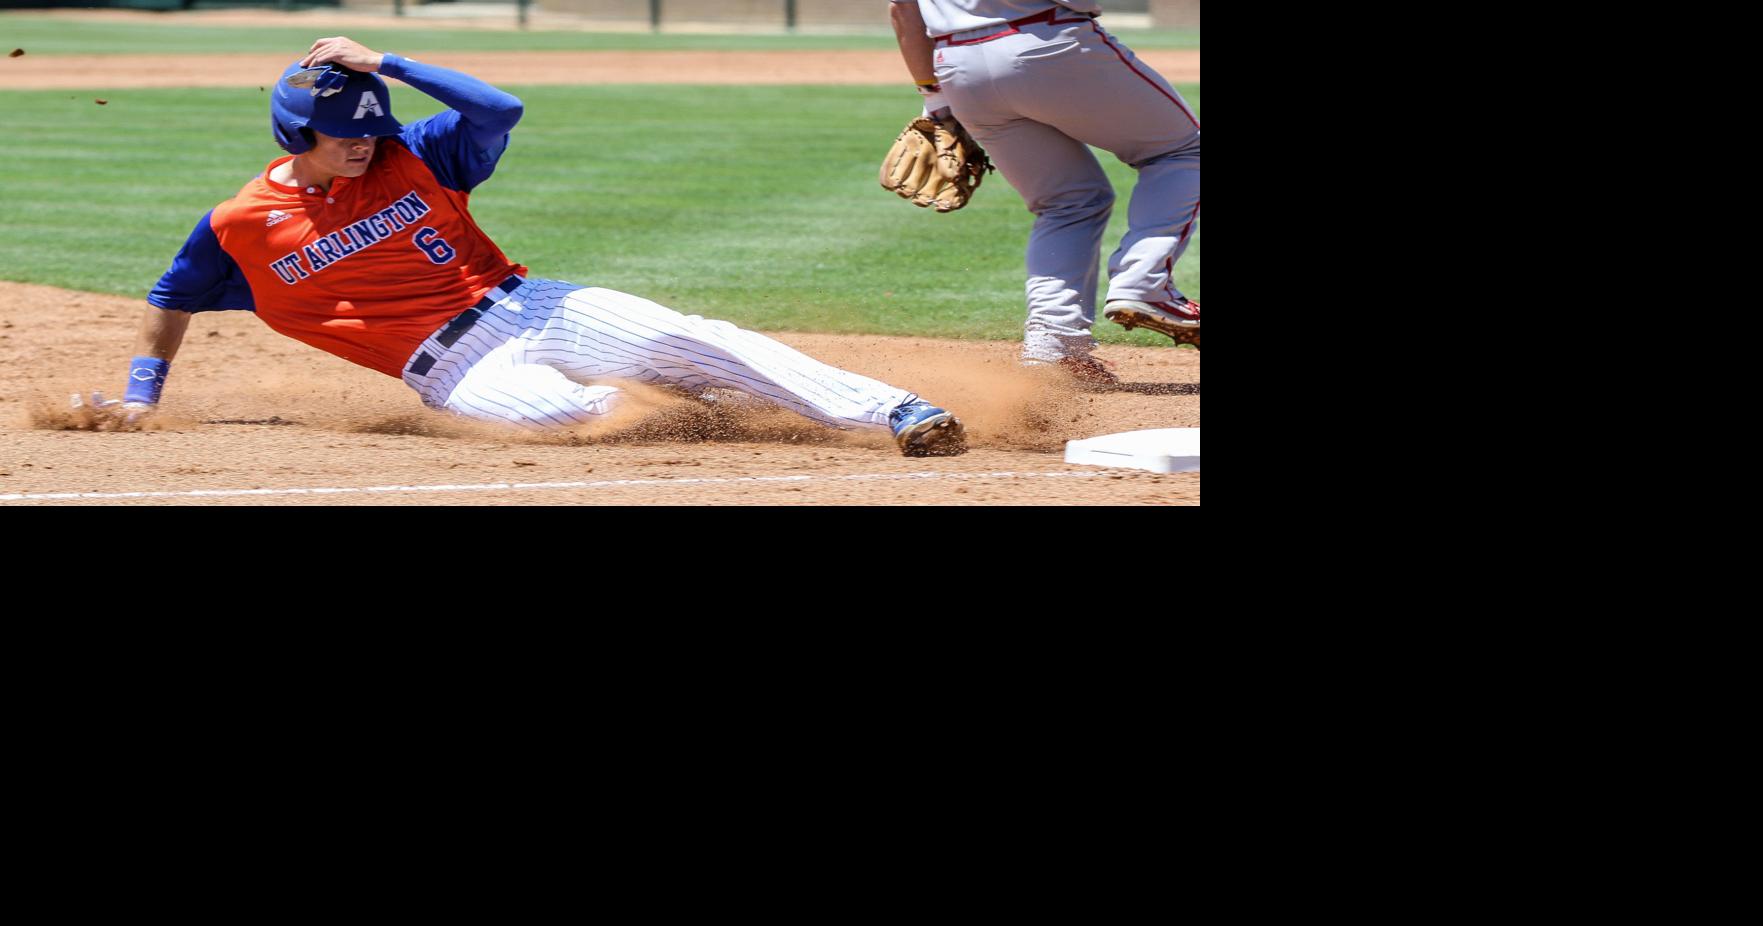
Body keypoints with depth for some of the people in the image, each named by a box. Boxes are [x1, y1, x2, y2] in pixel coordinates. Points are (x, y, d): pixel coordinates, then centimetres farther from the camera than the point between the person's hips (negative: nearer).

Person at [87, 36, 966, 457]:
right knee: (552, 408, -39)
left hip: (524, 306, 2)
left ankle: (901, 413, -21)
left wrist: (384, 65, -10)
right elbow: (172, 299, 15)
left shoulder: (407, 158, 4)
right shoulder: (241, 227, 0)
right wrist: (139, 397, 8)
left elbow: (498, 108, -8)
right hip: (448, 364, -2)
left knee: (694, 341, -17)